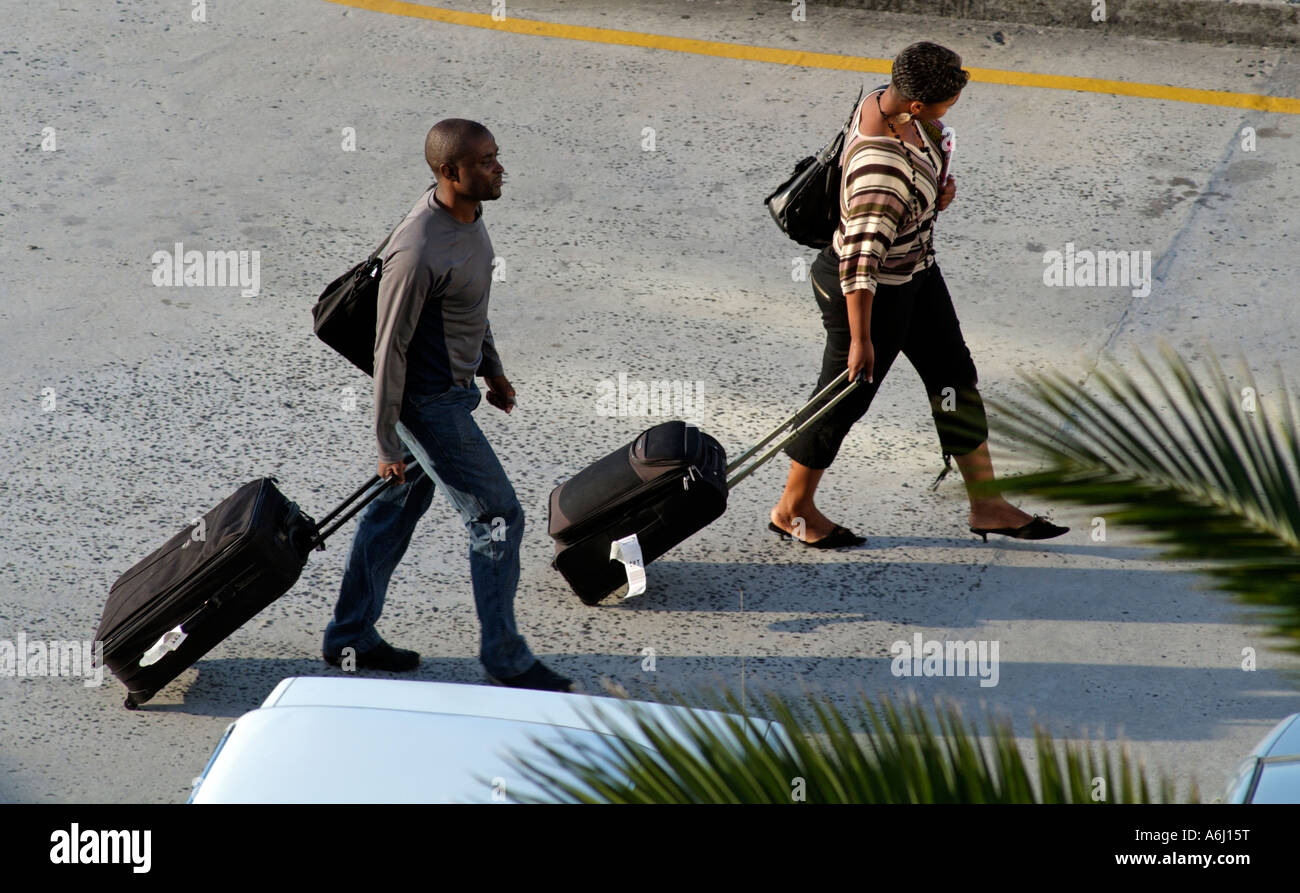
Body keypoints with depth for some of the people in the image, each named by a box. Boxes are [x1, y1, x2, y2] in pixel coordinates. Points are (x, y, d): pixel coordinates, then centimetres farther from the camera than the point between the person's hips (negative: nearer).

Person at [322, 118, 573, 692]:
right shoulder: (417, 252, -30)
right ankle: (505, 659, 12)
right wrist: (388, 444, -18)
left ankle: (349, 638, 33)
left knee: (397, 509, 19)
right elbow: (390, 349, -23)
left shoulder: (466, 215, -1)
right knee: (498, 519, -2)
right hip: (429, 404, -10)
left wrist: (491, 367, 25)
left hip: (453, 388, 10)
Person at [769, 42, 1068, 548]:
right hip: (870, 292, -10)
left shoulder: (891, 100, -8)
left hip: (916, 272, 10)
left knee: (955, 377, 15)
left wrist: (940, 184, -2)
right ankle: (792, 510, 29)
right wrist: (860, 340, -36)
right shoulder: (881, 165, -37)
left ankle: (986, 505, 28)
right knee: (846, 398, 8)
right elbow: (861, 258, -38)